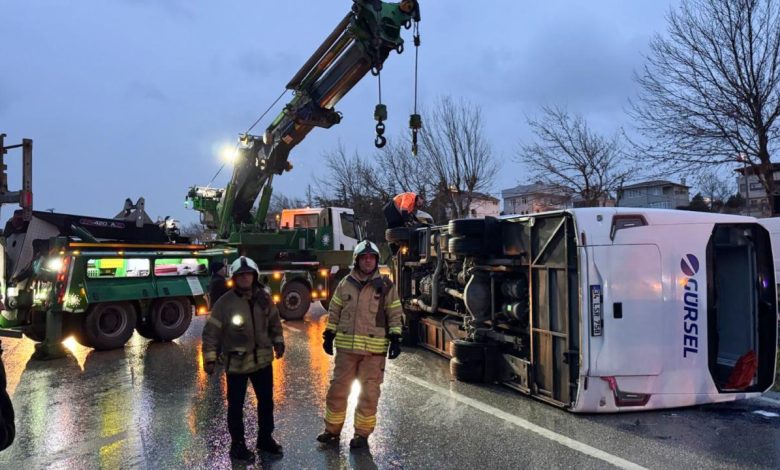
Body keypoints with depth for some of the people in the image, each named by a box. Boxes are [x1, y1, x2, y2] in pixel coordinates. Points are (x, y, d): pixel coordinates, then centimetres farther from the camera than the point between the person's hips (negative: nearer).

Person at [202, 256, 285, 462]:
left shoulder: (264, 297, -2)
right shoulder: (225, 302, -14)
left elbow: (274, 321, 13)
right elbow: (211, 332, -11)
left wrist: (278, 342, 12)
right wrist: (210, 359, -13)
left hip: (262, 359, 5)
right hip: (236, 363, -4)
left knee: (266, 401, 17)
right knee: (236, 405, 7)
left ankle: (265, 438, 36)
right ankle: (237, 445, 25)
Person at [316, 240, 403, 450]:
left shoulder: (386, 286, -1)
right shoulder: (345, 284, 5)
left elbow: (395, 314, 2)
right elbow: (334, 312, 12)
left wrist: (395, 339, -5)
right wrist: (329, 336, 9)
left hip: (374, 349, -2)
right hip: (346, 347, 2)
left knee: (369, 393, 5)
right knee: (338, 389, 9)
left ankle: (362, 434, 20)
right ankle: (332, 430, 25)